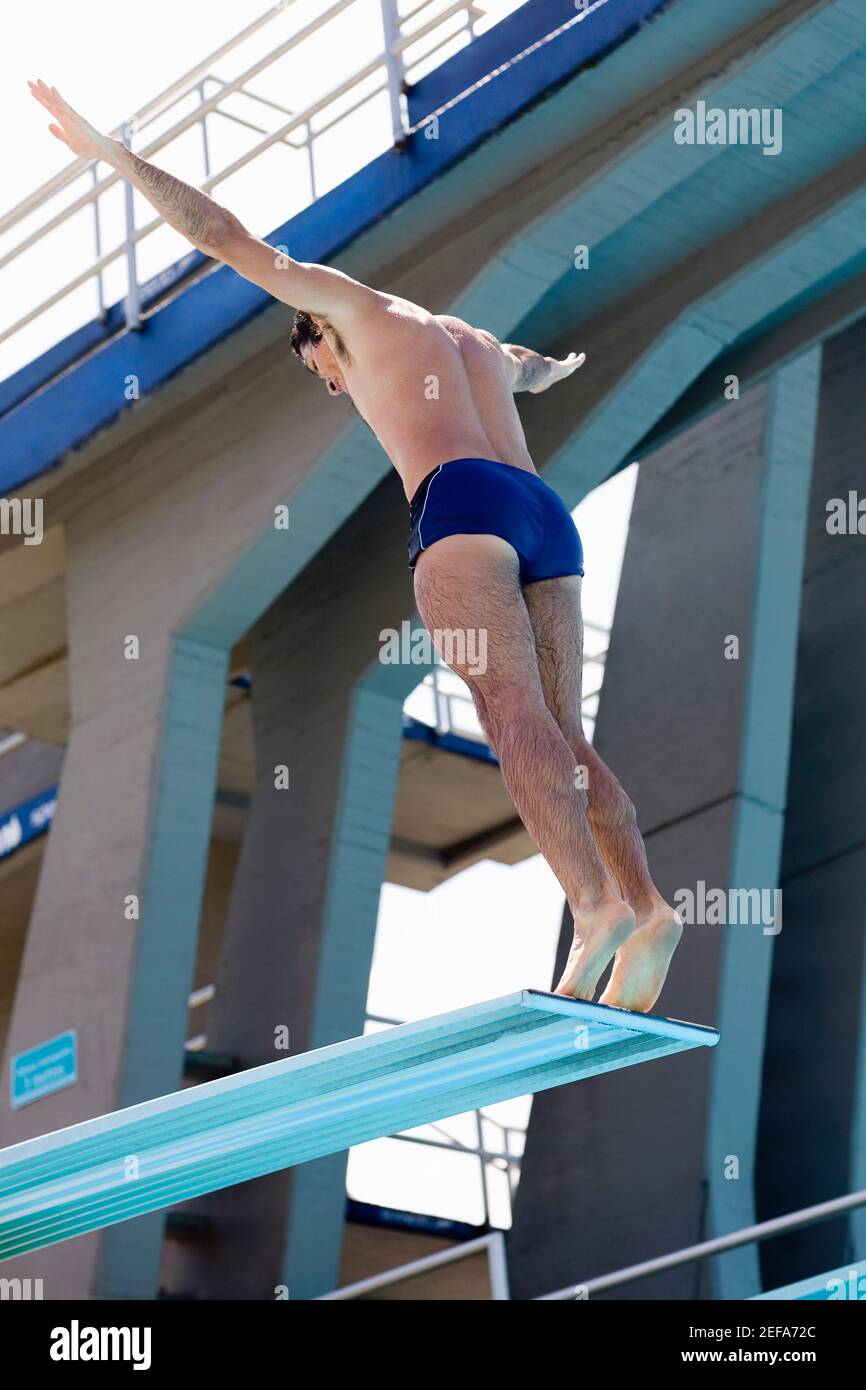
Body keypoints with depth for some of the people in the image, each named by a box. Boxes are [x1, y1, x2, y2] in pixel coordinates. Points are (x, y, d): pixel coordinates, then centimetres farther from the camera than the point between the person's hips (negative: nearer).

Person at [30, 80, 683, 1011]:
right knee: (559, 737, 0)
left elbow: (228, 239, 18)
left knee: (514, 716, -20)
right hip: (550, 520, 7)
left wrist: (111, 154, 22)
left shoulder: (361, 309, 21)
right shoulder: (486, 348, 39)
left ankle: (597, 906, -37)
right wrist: (562, 363, 89)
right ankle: (645, 909, -20)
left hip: (461, 501, -7)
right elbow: (545, 367, 64)